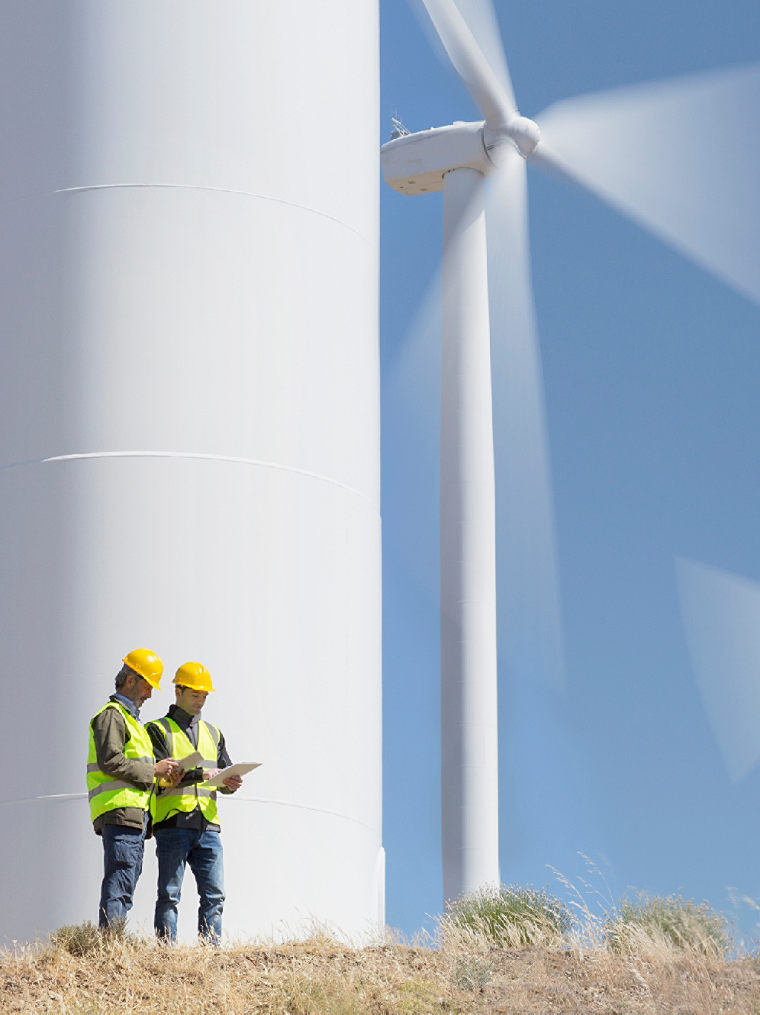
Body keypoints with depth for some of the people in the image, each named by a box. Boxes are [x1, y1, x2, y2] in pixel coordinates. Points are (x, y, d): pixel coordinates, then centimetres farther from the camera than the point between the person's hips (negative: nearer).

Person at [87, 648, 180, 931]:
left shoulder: (130, 718, 28)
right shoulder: (111, 715, -4)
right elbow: (110, 762, -17)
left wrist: (161, 776, 14)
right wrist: (153, 771, -11)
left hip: (135, 813, 10)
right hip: (120, 813, -10)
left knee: (124, 888, 7)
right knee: (118, 887, -15)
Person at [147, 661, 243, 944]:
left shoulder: (213, 733, 23)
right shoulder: (159, 730, 5)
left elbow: (225, 774, 20)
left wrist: (230, 783, -4)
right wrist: (199, 774, -18)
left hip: (207, 825, 5)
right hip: (172, 824, -5)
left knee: (214, 896, 0)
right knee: (169, 896, -4)